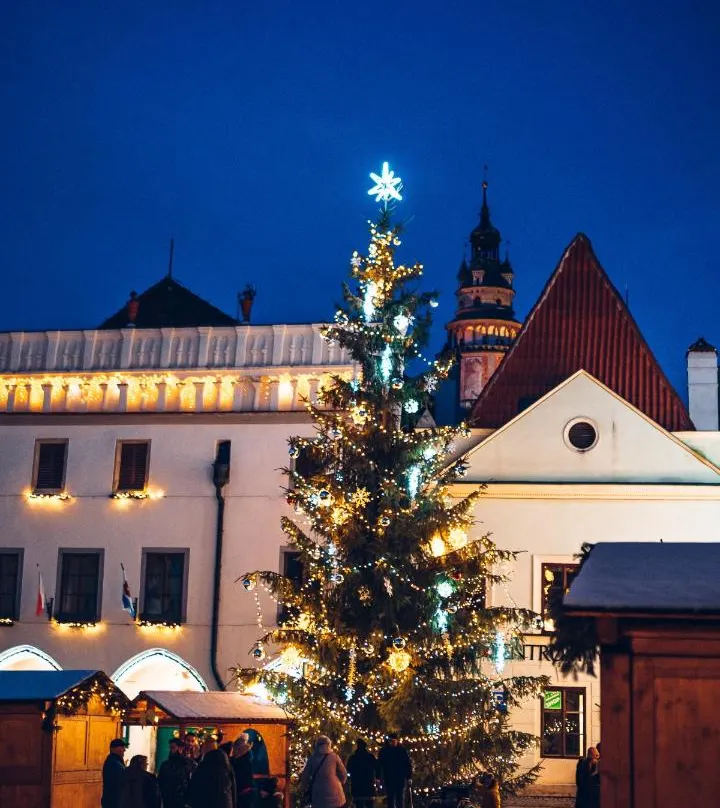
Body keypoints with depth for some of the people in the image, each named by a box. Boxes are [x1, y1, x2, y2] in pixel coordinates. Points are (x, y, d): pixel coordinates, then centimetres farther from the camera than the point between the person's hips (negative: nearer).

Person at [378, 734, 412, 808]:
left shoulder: (402, 751, 0)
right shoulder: (384, 751, 2)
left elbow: (408, 764, 0)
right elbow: (379, 765, 3)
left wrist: (409, 777, -6)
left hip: (400, 780, -1)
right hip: (389, 780, 1)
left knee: (400, 801, 2)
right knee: (390, 800, 3)